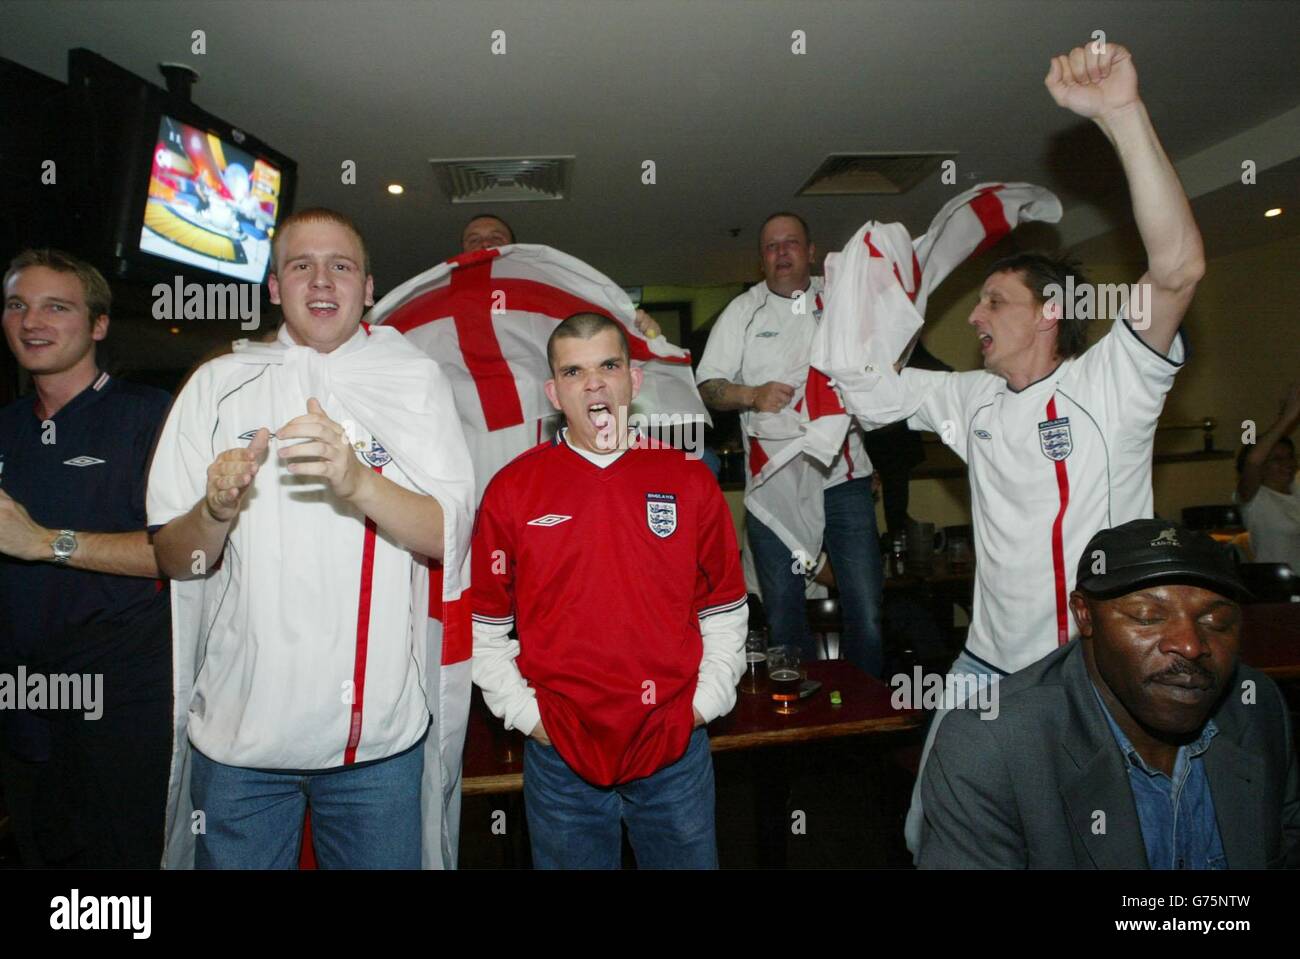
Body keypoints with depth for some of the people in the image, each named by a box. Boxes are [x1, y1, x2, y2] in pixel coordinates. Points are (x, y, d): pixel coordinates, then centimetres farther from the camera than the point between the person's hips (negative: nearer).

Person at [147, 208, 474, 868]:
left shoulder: (414, 381, 1)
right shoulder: (219, 384, 4)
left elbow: (450, 540, -9)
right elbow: (173, 560, 3)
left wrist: (357, 481, -26)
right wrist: (217, 511, -19)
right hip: (238, 725, 1)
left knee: (383, 860, 13)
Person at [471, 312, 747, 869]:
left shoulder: (689, 480, -1)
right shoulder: (512, 489, -3)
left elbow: (725, 612, 5)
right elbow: (485, 628, 1)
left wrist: (706, 701, -2)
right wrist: (526, 714, -5)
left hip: (677, 753, 1)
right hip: (559, 759, 0)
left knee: (687, 858, 19)